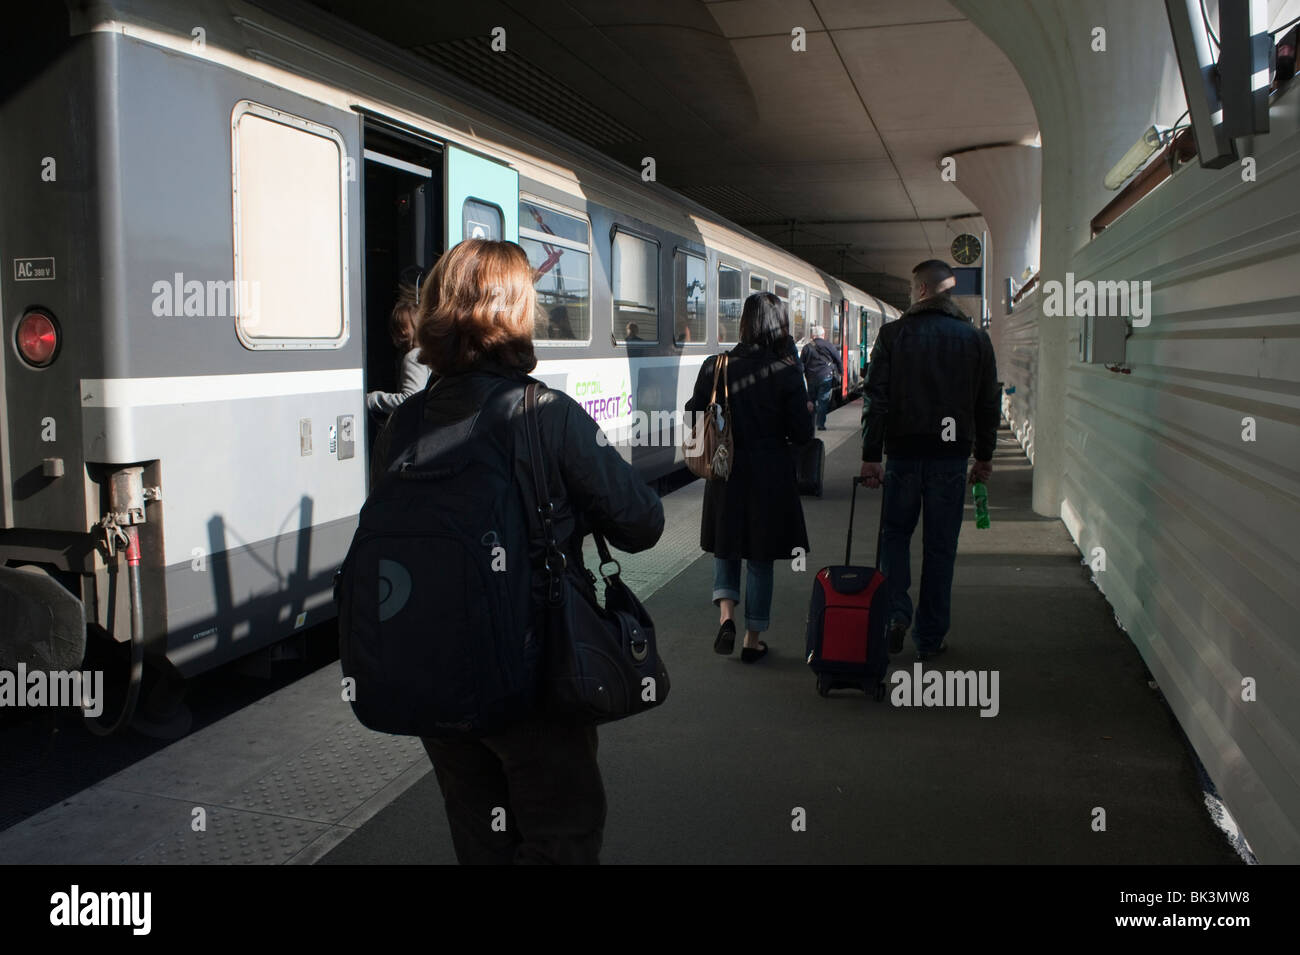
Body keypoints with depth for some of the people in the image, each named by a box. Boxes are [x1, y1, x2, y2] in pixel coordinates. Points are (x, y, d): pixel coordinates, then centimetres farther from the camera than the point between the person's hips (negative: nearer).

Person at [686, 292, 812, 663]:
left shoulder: (714, 367, -8)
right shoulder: (786, 373, -13)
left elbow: (693, 416, 0)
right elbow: (802, 433, -10)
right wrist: (805, 411, 11)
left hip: (726, 473, 1)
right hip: (770, 476, -1)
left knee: (726, 547, 21)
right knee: (760, 559, 12)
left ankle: (726, 614, 1)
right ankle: (753, 640, 20)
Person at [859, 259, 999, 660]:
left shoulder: (893, 334, -3)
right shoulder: (976, 338, 4)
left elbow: (876, 399, -6)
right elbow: (988, 404, 8)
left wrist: (870, 455, -3)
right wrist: (984, 456, 17)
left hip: (904, 451, -1)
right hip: (951, 455, 1)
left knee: (894, 534, 15)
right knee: (940, 546, 8)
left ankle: (896, 616, -1)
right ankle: (930, 638, 13)